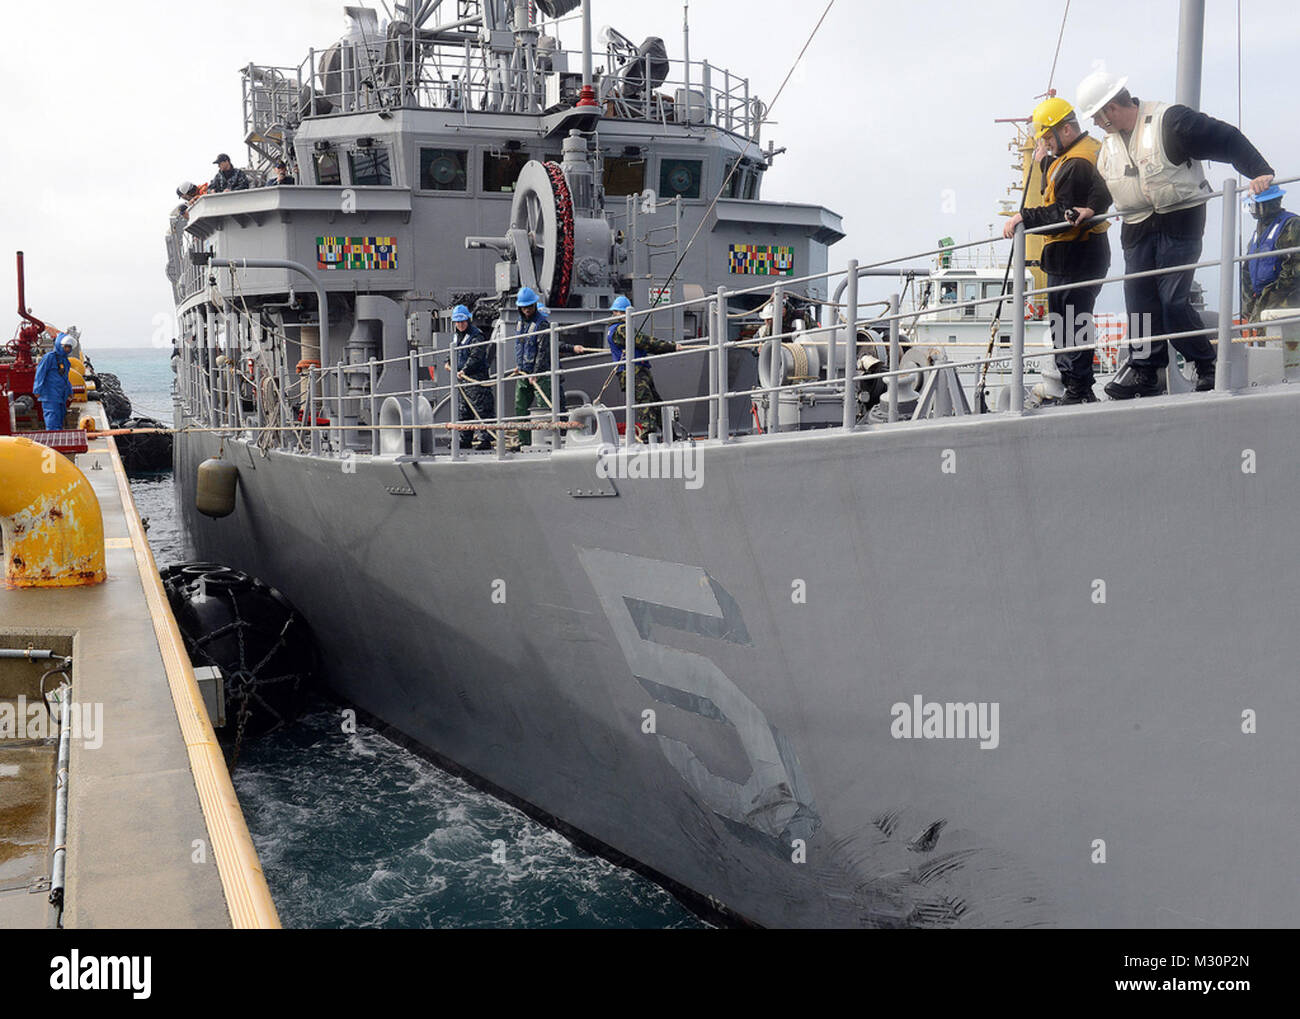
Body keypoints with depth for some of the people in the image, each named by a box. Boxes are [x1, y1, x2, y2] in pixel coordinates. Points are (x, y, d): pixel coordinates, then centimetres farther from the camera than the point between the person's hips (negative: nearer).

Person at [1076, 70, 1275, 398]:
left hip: (1180, 222, -7)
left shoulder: (1170, 121, -11)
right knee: (1140, 300, 2)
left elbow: (1227, 140, -12)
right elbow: (1101, 185, 26)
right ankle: (1145, 371, 12)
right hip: (1137, 229, 7)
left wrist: (1259, 172, -21)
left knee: (1173, 301, -12)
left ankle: (1207, 365, 5)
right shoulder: (1109, 143, 13)